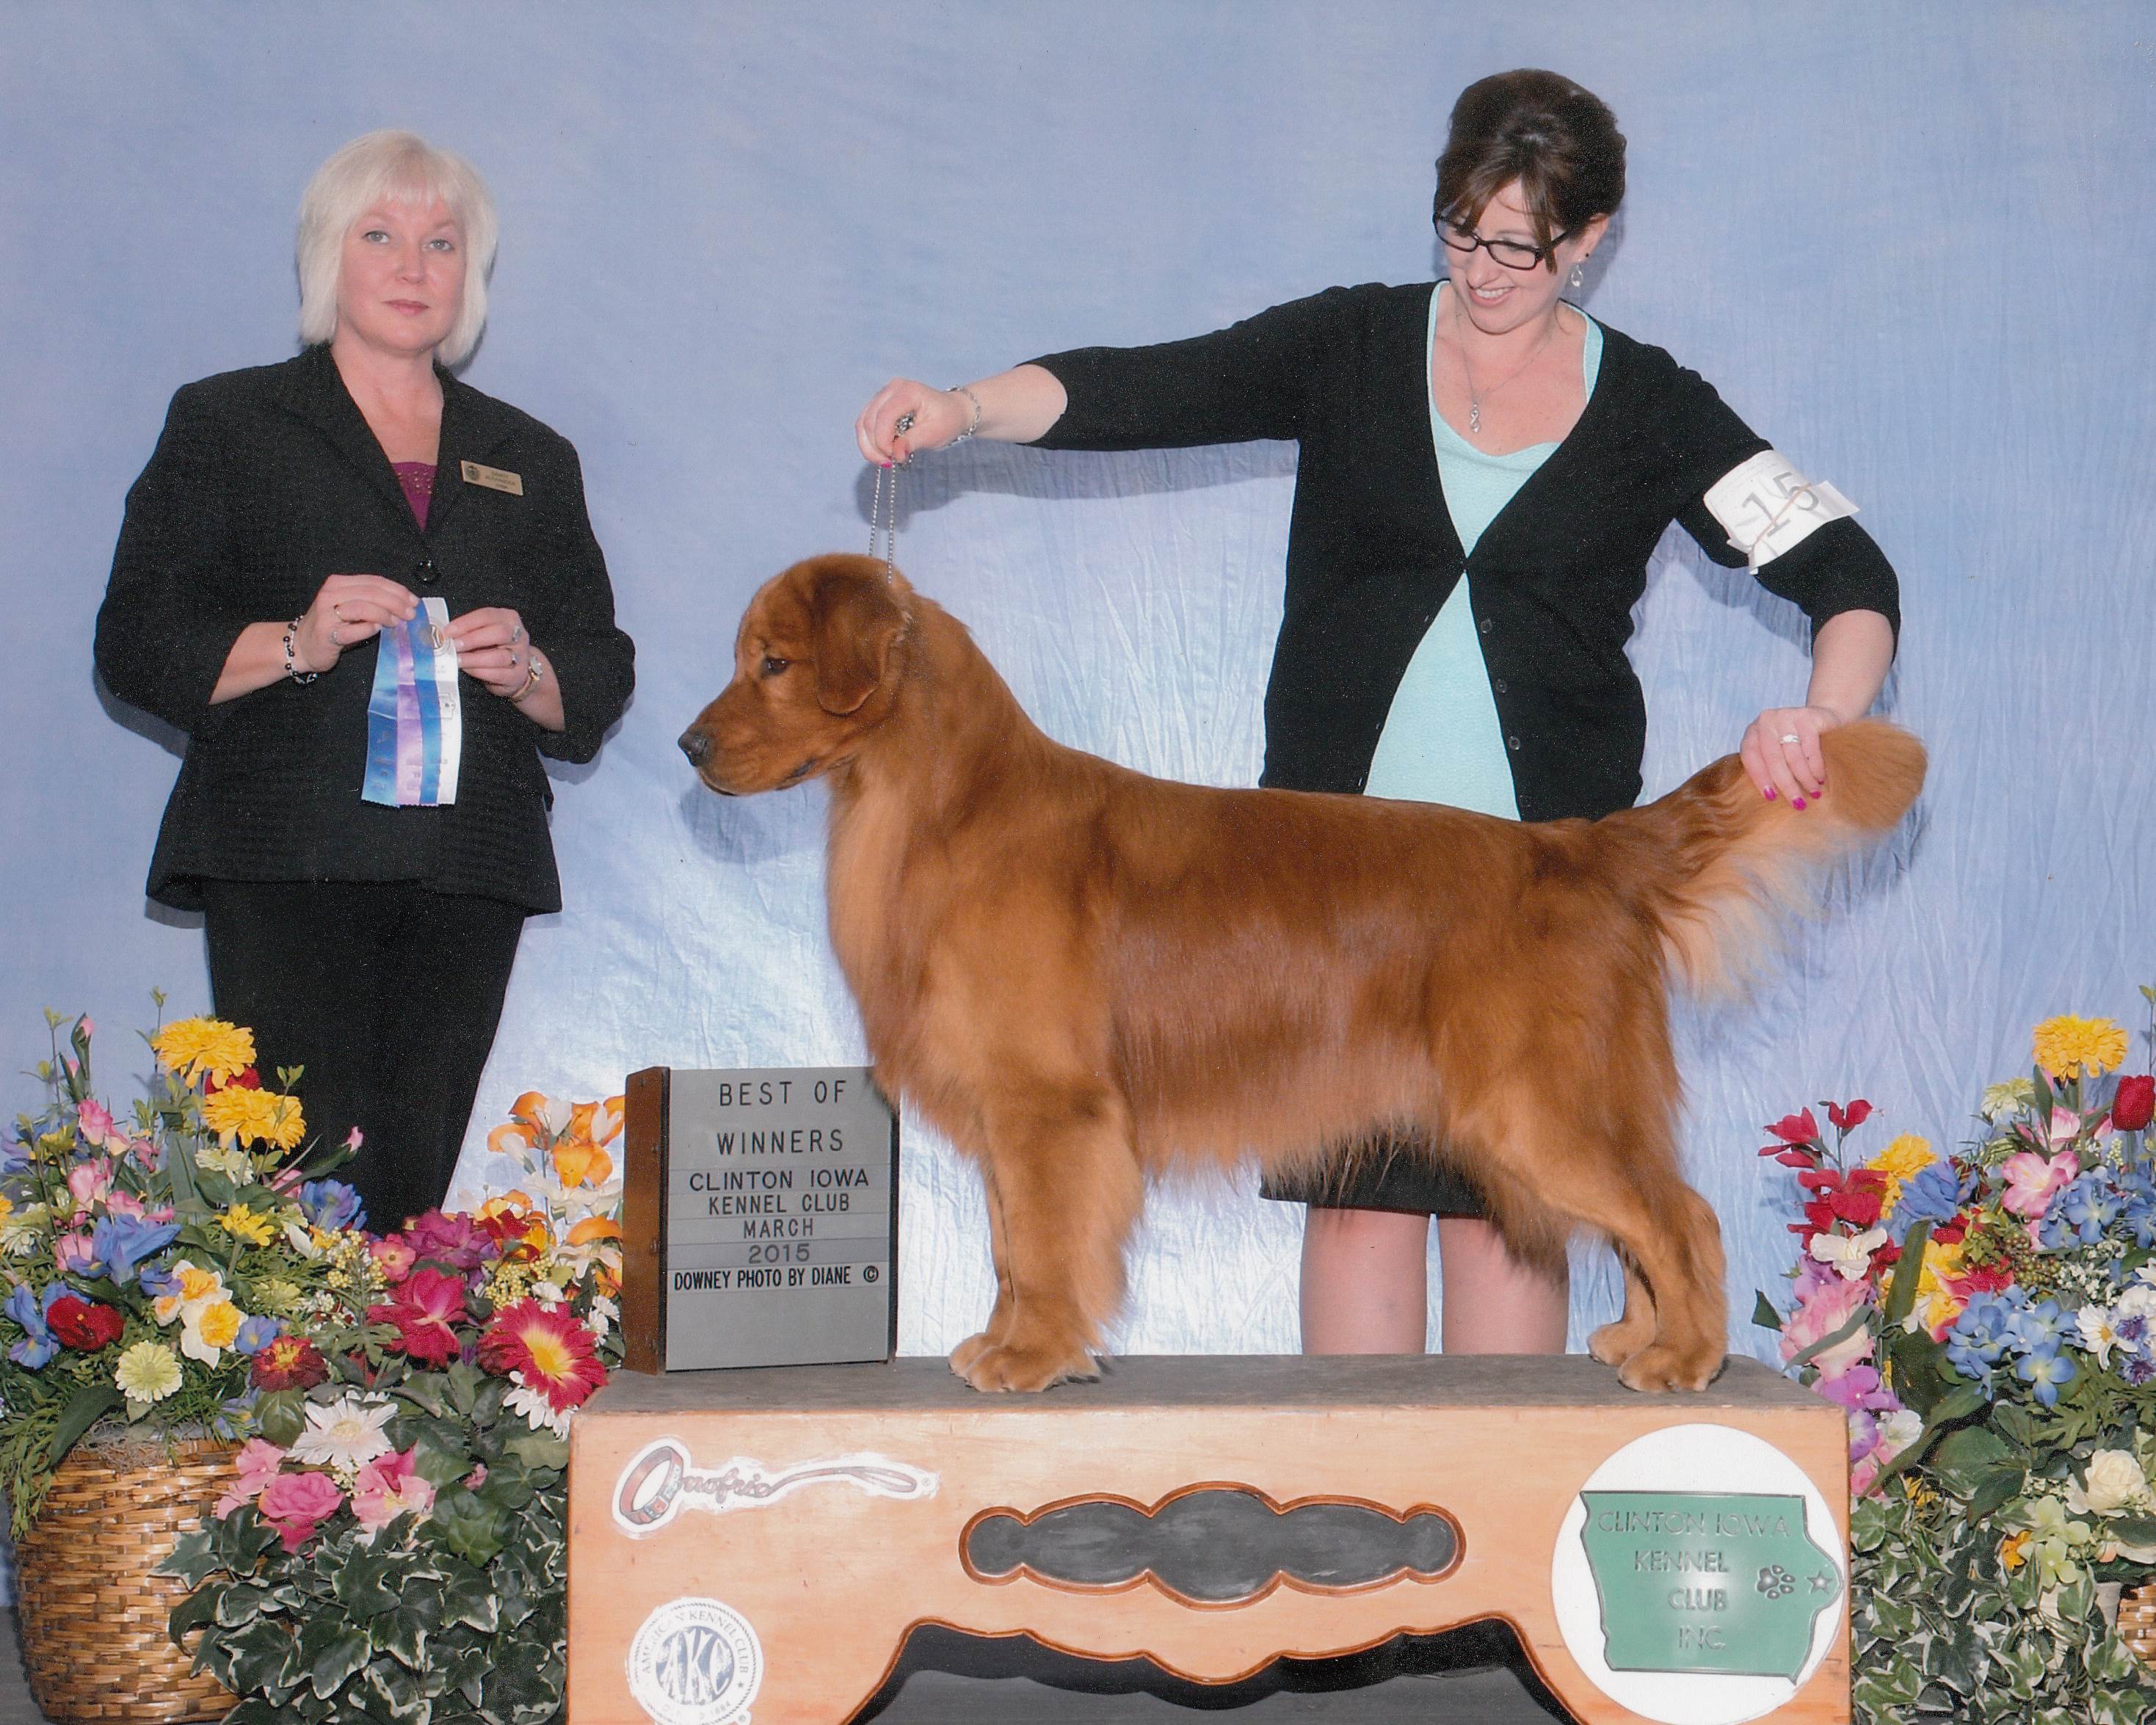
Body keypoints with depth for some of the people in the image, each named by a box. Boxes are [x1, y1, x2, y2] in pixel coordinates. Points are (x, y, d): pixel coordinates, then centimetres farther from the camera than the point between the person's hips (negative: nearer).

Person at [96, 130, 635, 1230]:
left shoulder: (530, 462, 21)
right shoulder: (226, 426, 11)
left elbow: (598, 686, 18)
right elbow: (135, 646, 3)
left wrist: (525, 670, -5)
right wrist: (296, 643, -13)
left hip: (466, 883, 3)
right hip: (286, 867, -3)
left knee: (410, 1199, -5)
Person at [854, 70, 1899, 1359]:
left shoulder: (1650, 409, 3)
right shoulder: (1355, 346, 5)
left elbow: (1850, 572, -1)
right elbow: (1141, 390, -5)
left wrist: (1823, 718, -21)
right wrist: (961, 409, -22)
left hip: (1541, 867, -1)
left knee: (1504, 1198, 0)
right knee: (1357, 1189, 1)